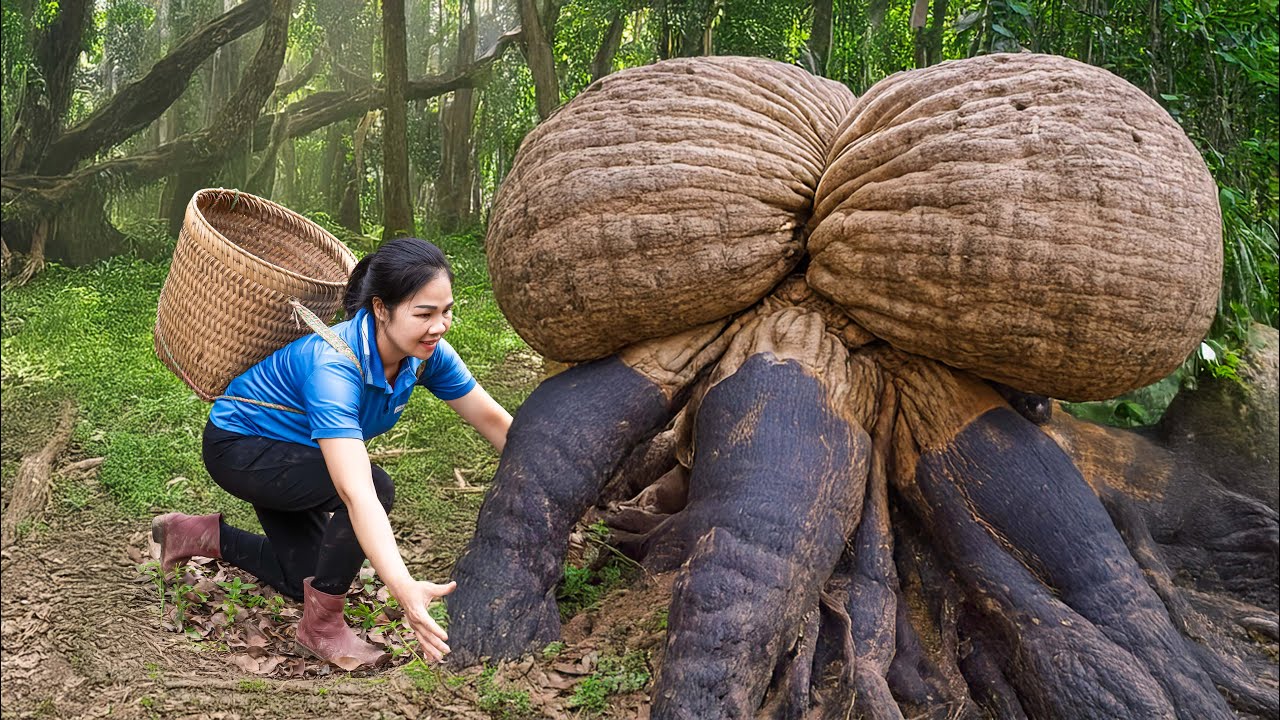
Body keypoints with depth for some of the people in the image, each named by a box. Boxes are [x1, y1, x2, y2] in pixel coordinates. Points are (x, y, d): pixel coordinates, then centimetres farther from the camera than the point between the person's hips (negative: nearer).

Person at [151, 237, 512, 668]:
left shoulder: (426, 354, -21)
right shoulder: (333, 363, -41)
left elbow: (495, 423, -10)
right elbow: (356, 493, -52)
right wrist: (403, 588, -61)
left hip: (289, 454, 8)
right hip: (238, 447, -8)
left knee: (305, 579, 17)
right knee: (376, 486, -31)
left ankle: (201, 535, 33)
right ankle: (322, 627, -12)